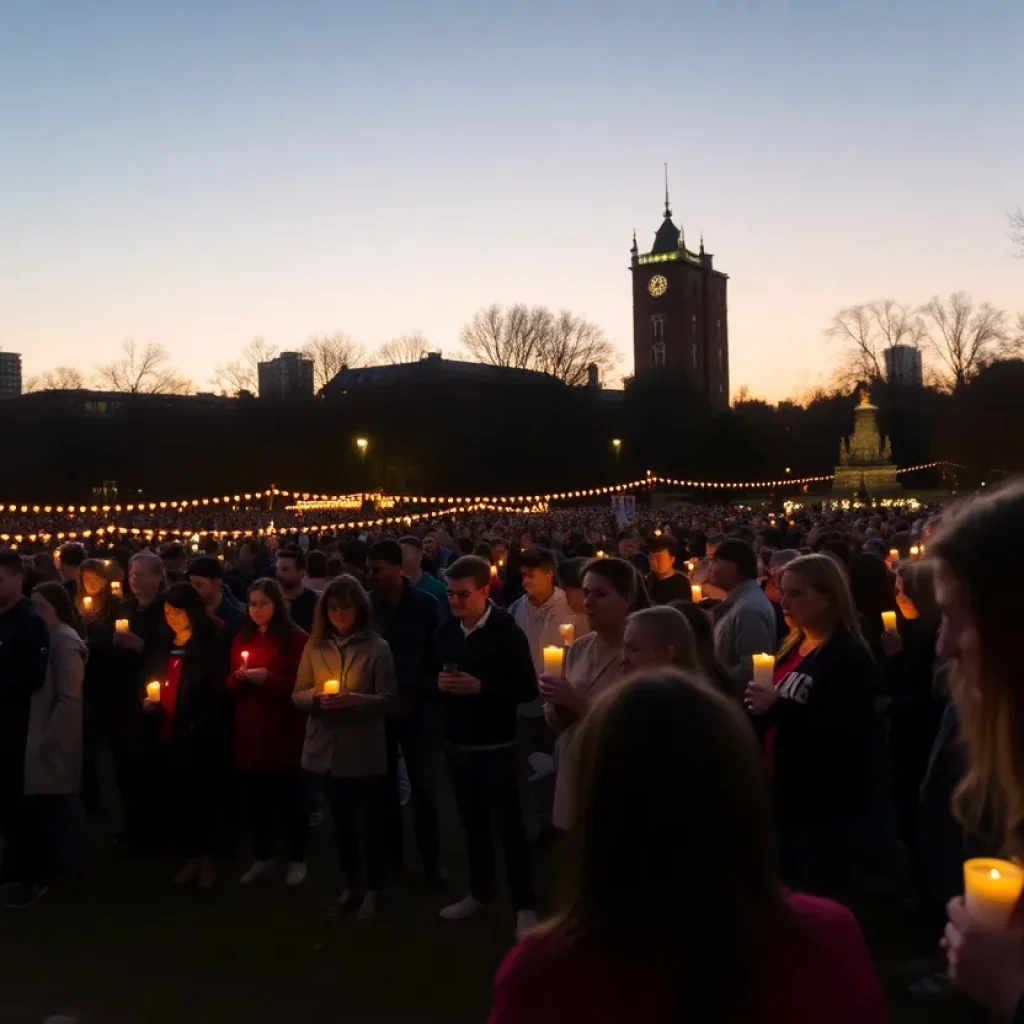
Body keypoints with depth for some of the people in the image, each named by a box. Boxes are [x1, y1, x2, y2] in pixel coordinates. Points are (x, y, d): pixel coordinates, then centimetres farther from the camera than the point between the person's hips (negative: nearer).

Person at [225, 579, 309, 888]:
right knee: (255, 796, 9)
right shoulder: (241, 639, 11)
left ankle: (297, 859, 18)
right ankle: (261, 858, 24)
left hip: (284, 730, -4)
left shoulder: (296, 638, -7)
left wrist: (268, 678, -20)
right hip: (249, 731, 5)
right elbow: (229, 686, 13)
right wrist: (237, 678, -9)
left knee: (290, 795, 4)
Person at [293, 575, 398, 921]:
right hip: (327, 749, 4)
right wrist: (316, 698, -17)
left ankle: (372, 890, 22)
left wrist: (355, 700, -25)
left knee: (367, 822, 4)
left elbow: (388, 699, -10)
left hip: (364, 751, -4)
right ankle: (351, 885, 33)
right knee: (341, 822, 16)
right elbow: (297, 695, 4)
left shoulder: (377, 648, -8)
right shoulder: (314, 646, 4)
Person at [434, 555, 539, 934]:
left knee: (508, 825, 0)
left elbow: (527, 689, -15)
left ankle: (525, 905, 12)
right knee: (472, 823, 15)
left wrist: (480, 686, -25)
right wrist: (439, 684, -10)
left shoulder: (507, 632, -12)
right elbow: (433, 680, 14)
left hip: (496, 746, -5)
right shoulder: (446, 632, 5)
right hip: (458, 744, 5)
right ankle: (480, 893, 31)